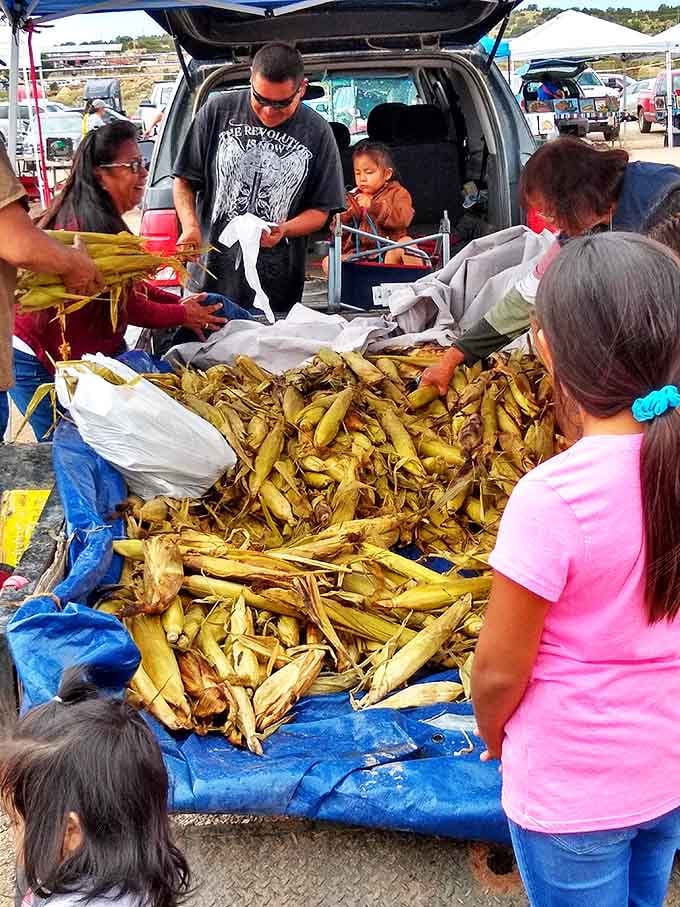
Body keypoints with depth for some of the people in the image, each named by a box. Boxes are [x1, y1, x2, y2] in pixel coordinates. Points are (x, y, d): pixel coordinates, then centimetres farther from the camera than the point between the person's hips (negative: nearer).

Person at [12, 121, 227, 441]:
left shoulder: (100, 217, 7)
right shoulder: (93, 228, -25)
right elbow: (128, 305, -15)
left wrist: (179, 303, 7)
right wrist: (183, 314, -1)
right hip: (40, 364, -10)